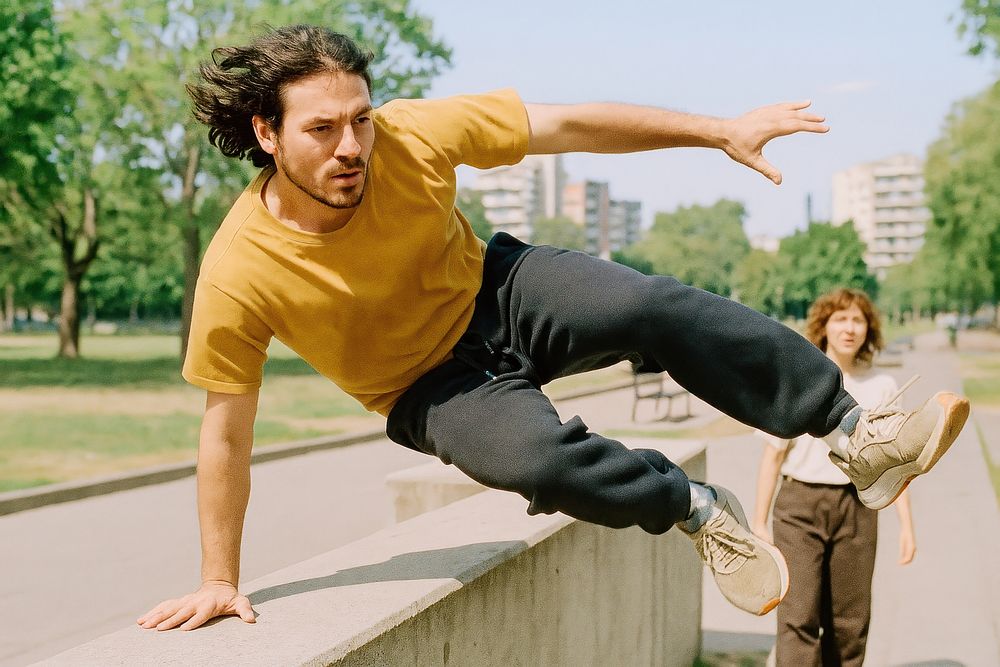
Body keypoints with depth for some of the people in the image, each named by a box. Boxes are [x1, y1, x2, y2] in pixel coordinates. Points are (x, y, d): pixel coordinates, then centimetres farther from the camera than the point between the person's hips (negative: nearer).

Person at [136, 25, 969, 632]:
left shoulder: (409, 135, -23)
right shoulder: (238, 273, -27)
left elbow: (568, 125, -15)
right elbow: (226, 430, -16)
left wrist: (721, 130, -13)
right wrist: (219, 578, -9)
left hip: (497, 291, 2)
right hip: (433, 381, -2)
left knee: (665, 309, -22)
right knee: (536, 458, -32)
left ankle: (860, 433, -10)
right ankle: (697, 510, -5)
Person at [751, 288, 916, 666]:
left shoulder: (881, 388, 2)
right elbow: (773, 455, 1)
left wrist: (906, 524, 2)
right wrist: (758, 522, 1)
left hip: (856, 508, 2)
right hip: (800, 506, -2)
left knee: (848, 622, 8)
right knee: (798, 617, -9)